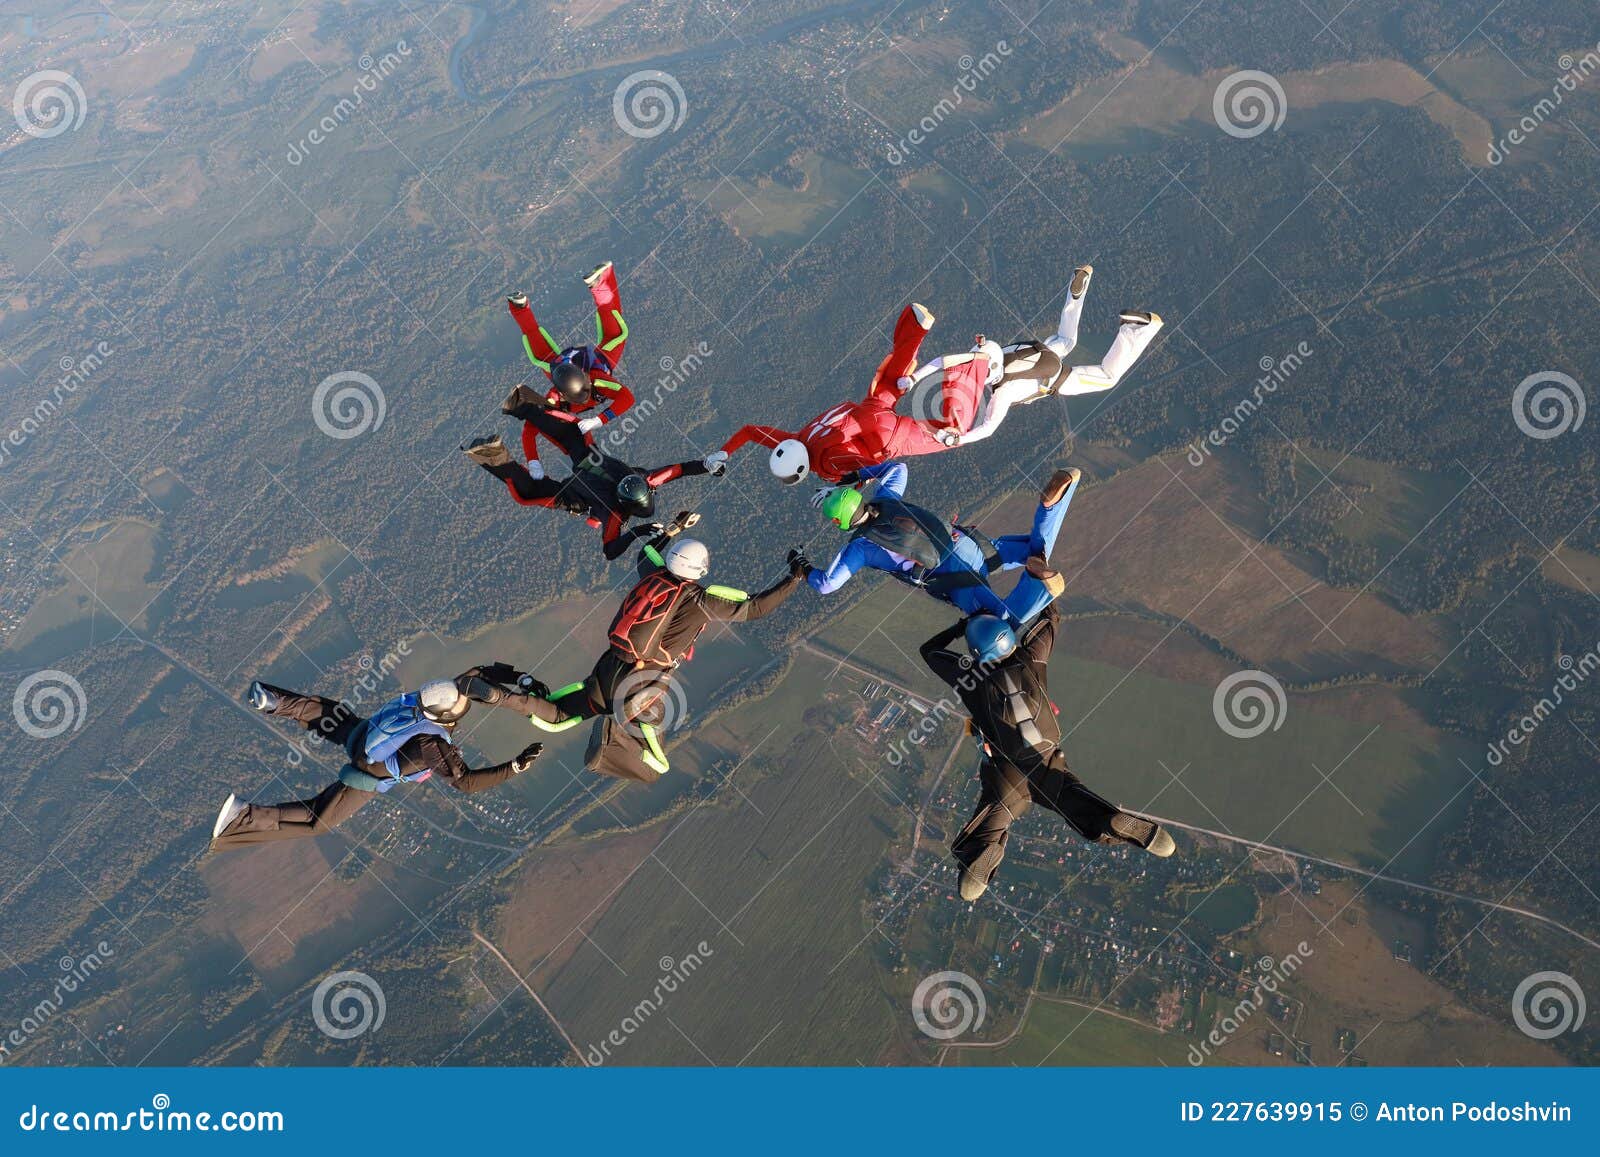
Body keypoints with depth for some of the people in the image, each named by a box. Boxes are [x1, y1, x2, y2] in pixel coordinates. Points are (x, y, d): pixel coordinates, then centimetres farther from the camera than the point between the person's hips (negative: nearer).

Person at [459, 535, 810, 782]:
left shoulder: (654, 574, 3)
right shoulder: (700, 600, -12)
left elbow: (646, 552, 29)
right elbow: (755, 608, -9)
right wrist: (795, 575, -1)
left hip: (609, 672, 6)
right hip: (645, 687, -6)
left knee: (553, 717, 19)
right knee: (655, 768, 6)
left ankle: (489, 687, -5)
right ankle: (617, 736, -27)